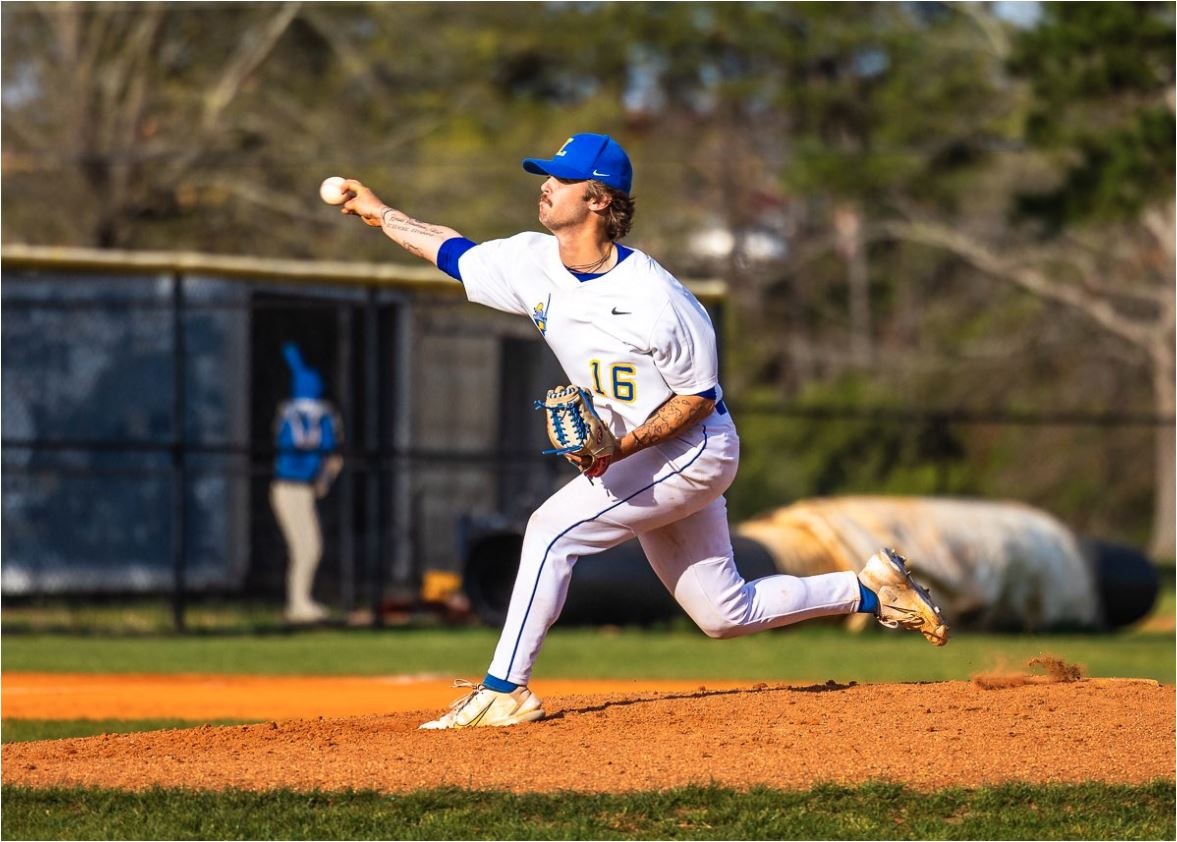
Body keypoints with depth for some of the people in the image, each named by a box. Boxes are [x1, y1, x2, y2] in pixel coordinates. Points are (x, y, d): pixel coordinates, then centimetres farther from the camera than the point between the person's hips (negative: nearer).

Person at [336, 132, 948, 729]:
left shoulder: (652, 297, -24)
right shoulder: (535, 263, -2)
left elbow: (699, 398, -18)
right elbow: (455, 252, 14)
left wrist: (624, 445, -29)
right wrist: (381, 214, 14)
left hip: (692, 451, -8)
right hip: (634, 459, 8)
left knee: (553, 529, -17)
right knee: (723, 613, 12)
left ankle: (504, 690, -11)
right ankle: (873, 591, 25)